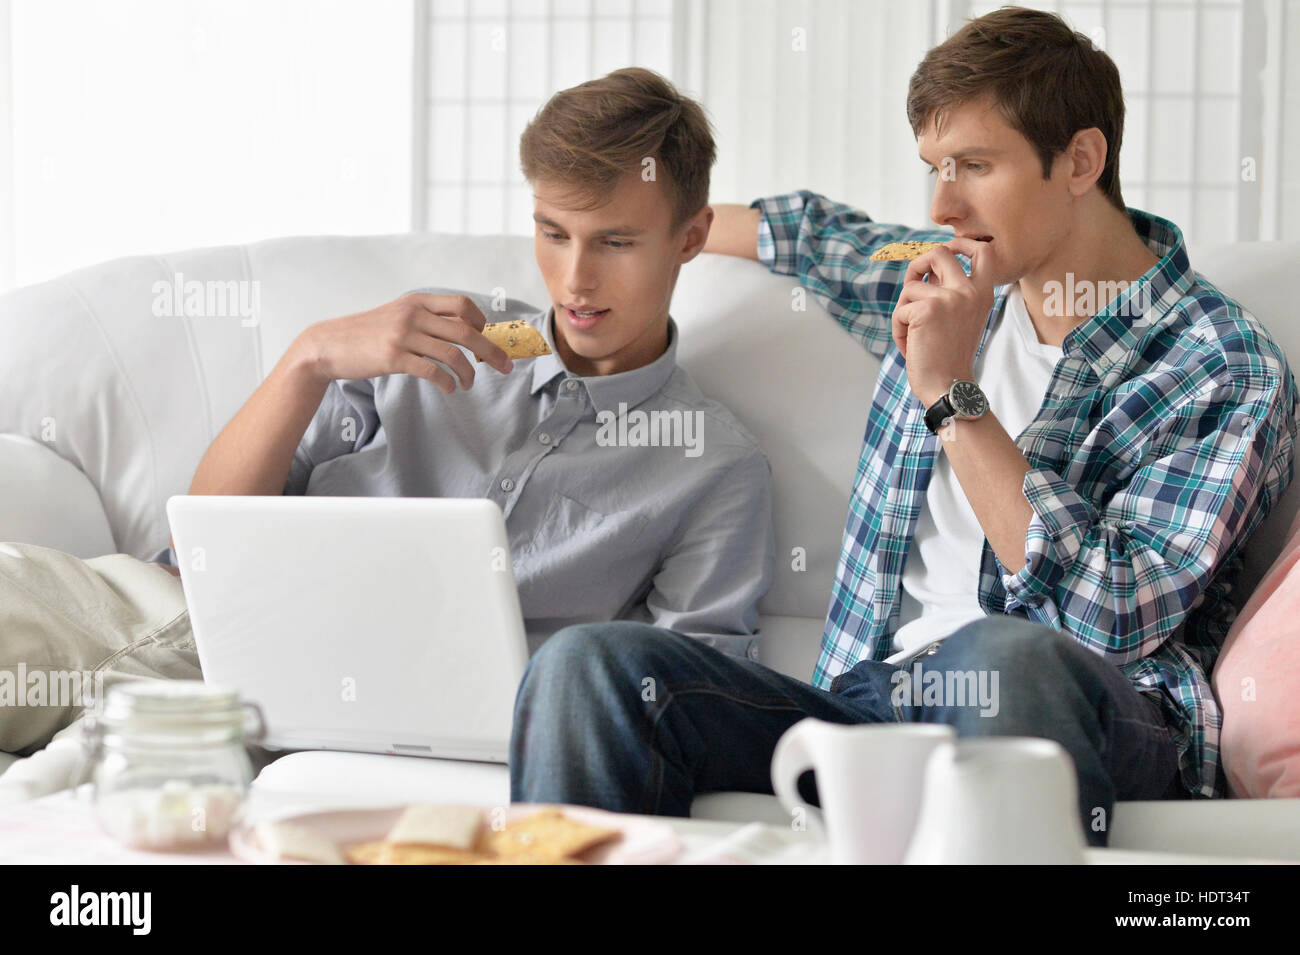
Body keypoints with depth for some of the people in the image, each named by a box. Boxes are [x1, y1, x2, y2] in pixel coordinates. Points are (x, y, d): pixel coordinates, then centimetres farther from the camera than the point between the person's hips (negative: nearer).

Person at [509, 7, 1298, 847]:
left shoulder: (1228, 368, -3)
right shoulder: (954, 280, 19)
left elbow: (1118, 618, -16)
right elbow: (817, 234, 43)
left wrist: (952, 397, -13)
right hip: (878, 697, 6)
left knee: (1000, 656, -43)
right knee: (592, 664, -20)